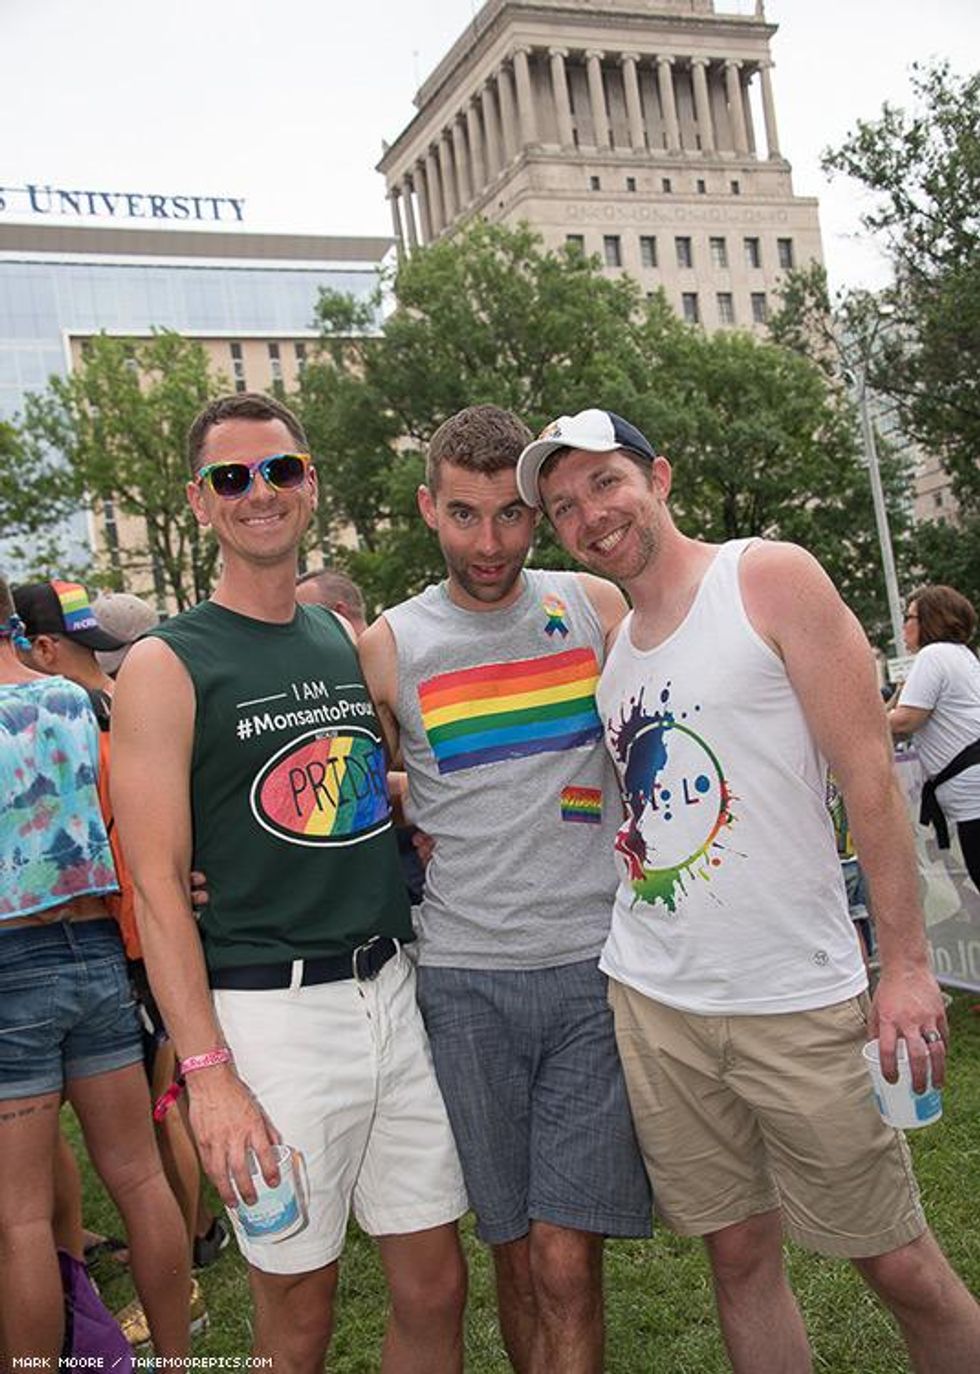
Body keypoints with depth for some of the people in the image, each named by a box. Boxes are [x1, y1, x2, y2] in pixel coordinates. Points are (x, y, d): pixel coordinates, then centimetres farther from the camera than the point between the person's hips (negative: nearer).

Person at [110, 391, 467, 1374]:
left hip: (395, 988, 5)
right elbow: (158, 886, -10)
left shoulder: (354, 642, 11)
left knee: (434, 1290, 12)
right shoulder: (166, 666, -6)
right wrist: (208, 1072, -16)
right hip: (269, 1008, -5)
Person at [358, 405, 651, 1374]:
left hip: (596, 964, 0)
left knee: (568, 1263, -3)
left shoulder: (596, 607, 4)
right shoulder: (387, 648, 3)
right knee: (514, 1249, 10)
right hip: (465, 975, 1)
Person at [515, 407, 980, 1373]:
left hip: (798, 997, -4)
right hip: (653, 1001, 5)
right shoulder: (604, 641, 11)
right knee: (739, 1256, 14)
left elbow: (868, 775, -8)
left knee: (901, 1266, 5)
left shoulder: (770, 578, -5)